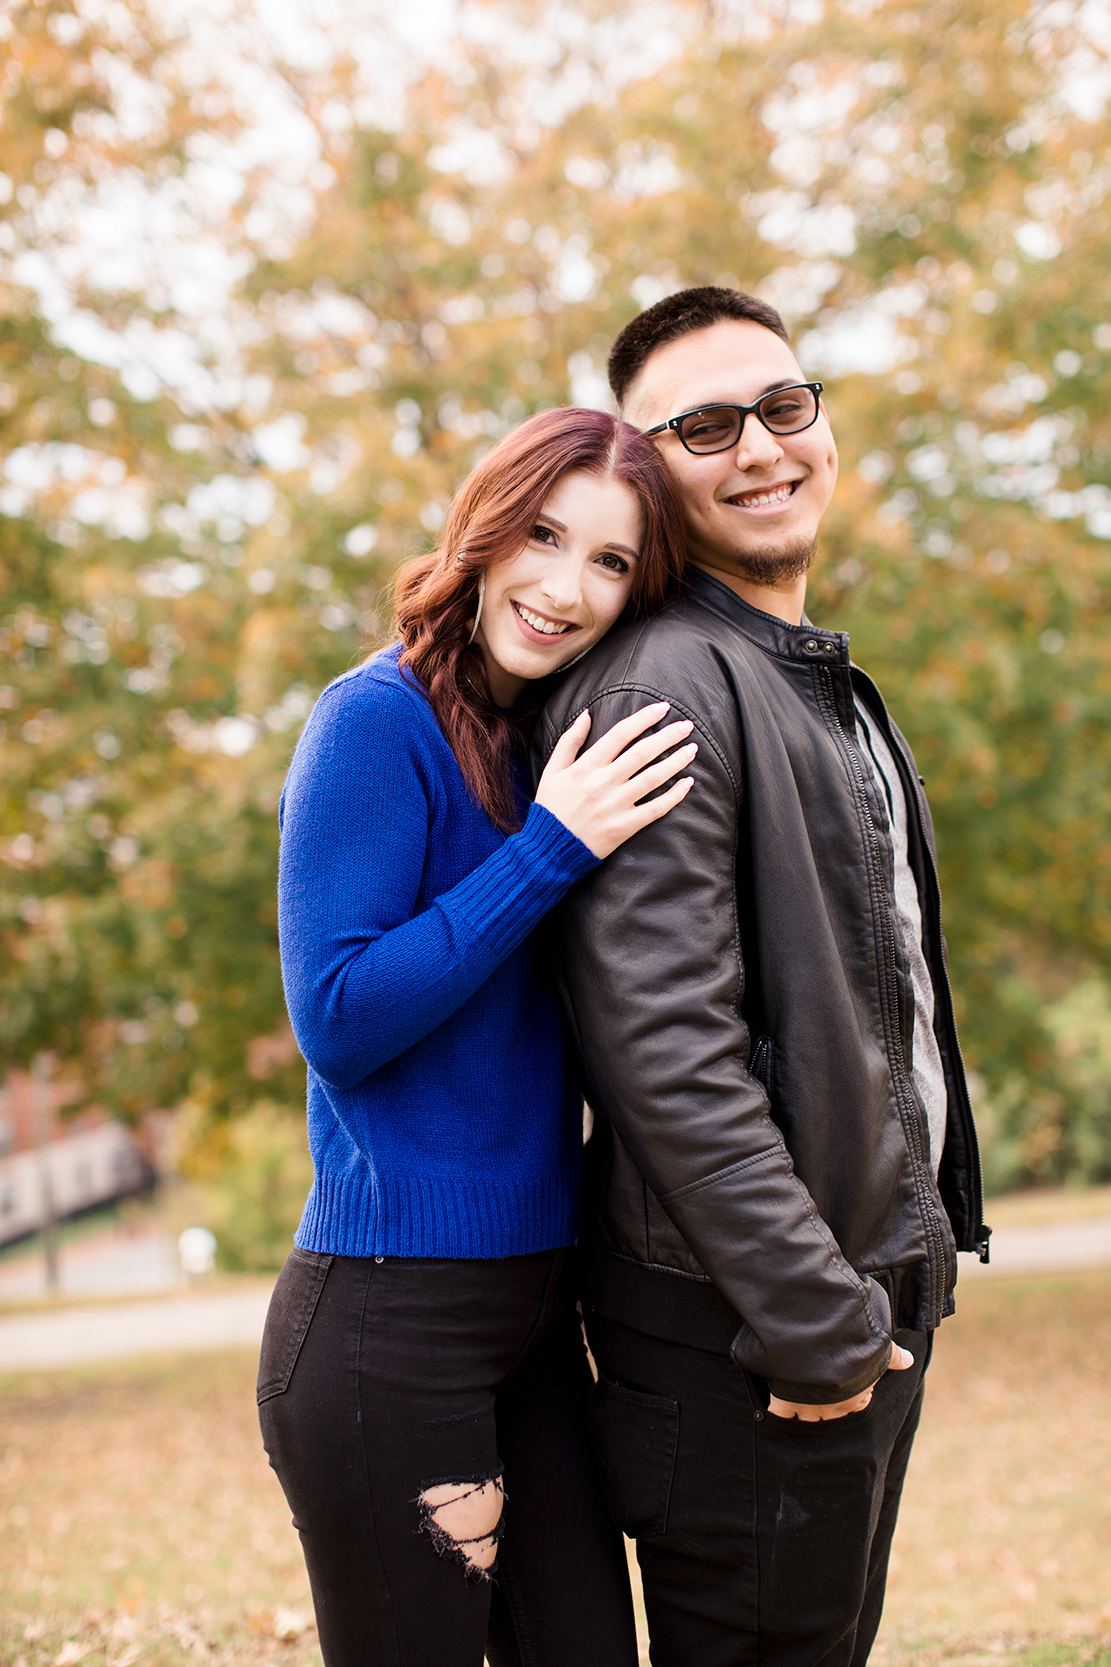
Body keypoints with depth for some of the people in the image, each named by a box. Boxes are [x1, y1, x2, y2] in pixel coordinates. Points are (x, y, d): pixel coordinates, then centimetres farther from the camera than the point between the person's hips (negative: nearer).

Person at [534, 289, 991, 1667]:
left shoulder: (827, 684, 16)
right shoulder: (662, 684, -16)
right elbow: (665, 1046, -23)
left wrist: (901, 1272, 17)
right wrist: (816, 1326, -22)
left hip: (874, 1292, 9)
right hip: (752, 1337, -9)